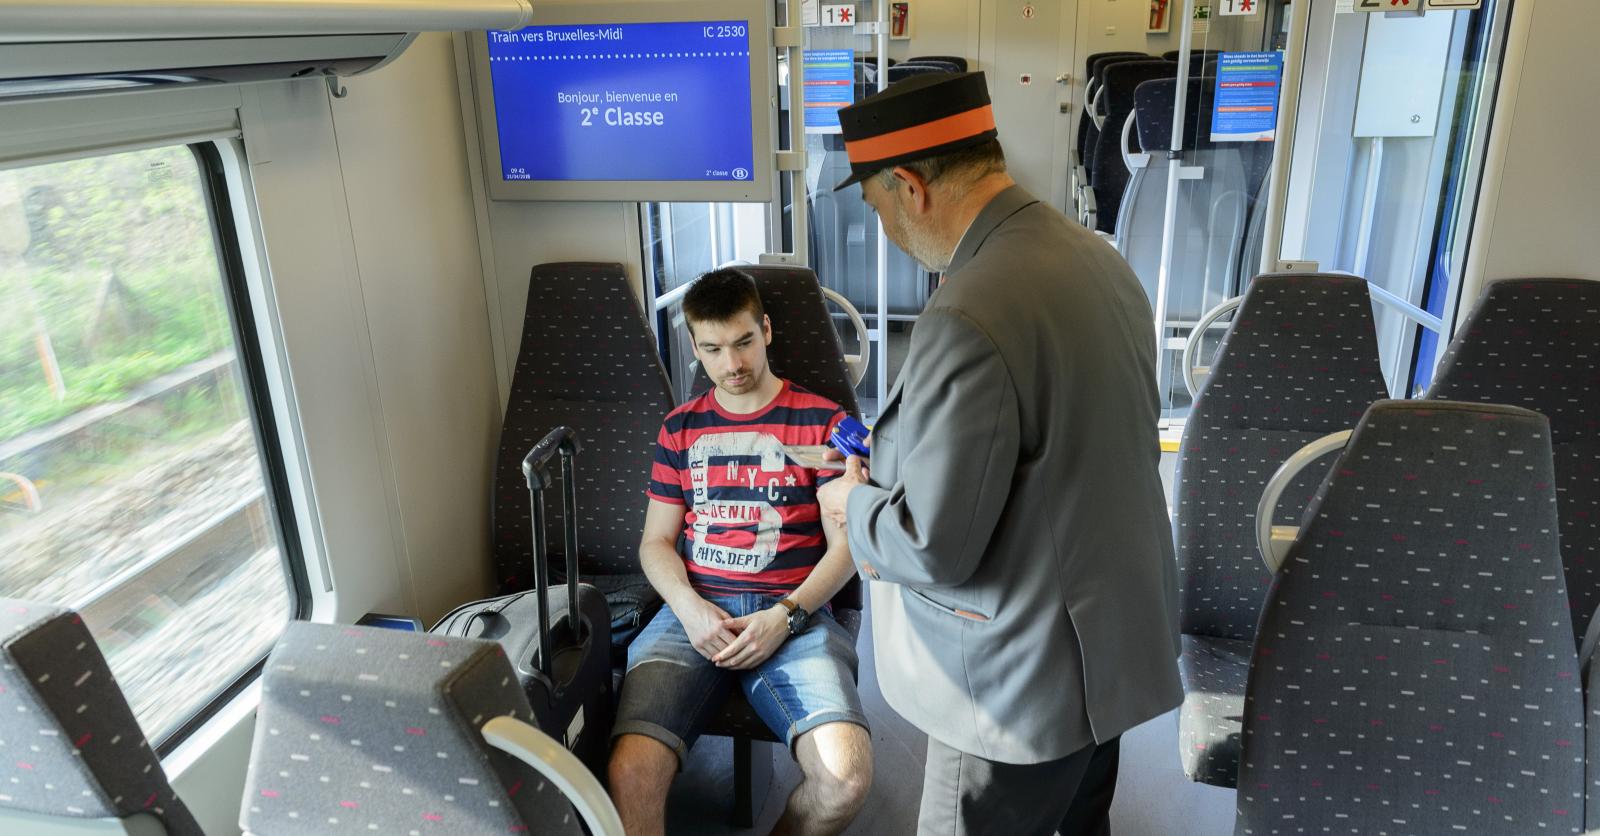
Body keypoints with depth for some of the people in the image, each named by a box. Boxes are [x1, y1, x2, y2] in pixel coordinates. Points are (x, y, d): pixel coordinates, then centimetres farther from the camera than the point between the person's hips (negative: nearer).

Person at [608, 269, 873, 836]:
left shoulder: (821, 421, 5)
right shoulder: (679, 429, 16)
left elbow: (845, 544, 3)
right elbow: (656, 541, 15)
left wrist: (785, 617, -11)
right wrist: (689, 607, -6)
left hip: (794, 614, -1)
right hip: (695, 611, 2)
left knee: (846, 778, -25)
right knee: (630, 775, -26)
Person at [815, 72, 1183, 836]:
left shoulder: (968, 321, -29)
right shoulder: (1097, 256, 0)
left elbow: (935, 550, -25)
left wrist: (854, 502, -5)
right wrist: (902, 461, 13)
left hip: (1024, 678, -8)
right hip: (1108, 637, 8)